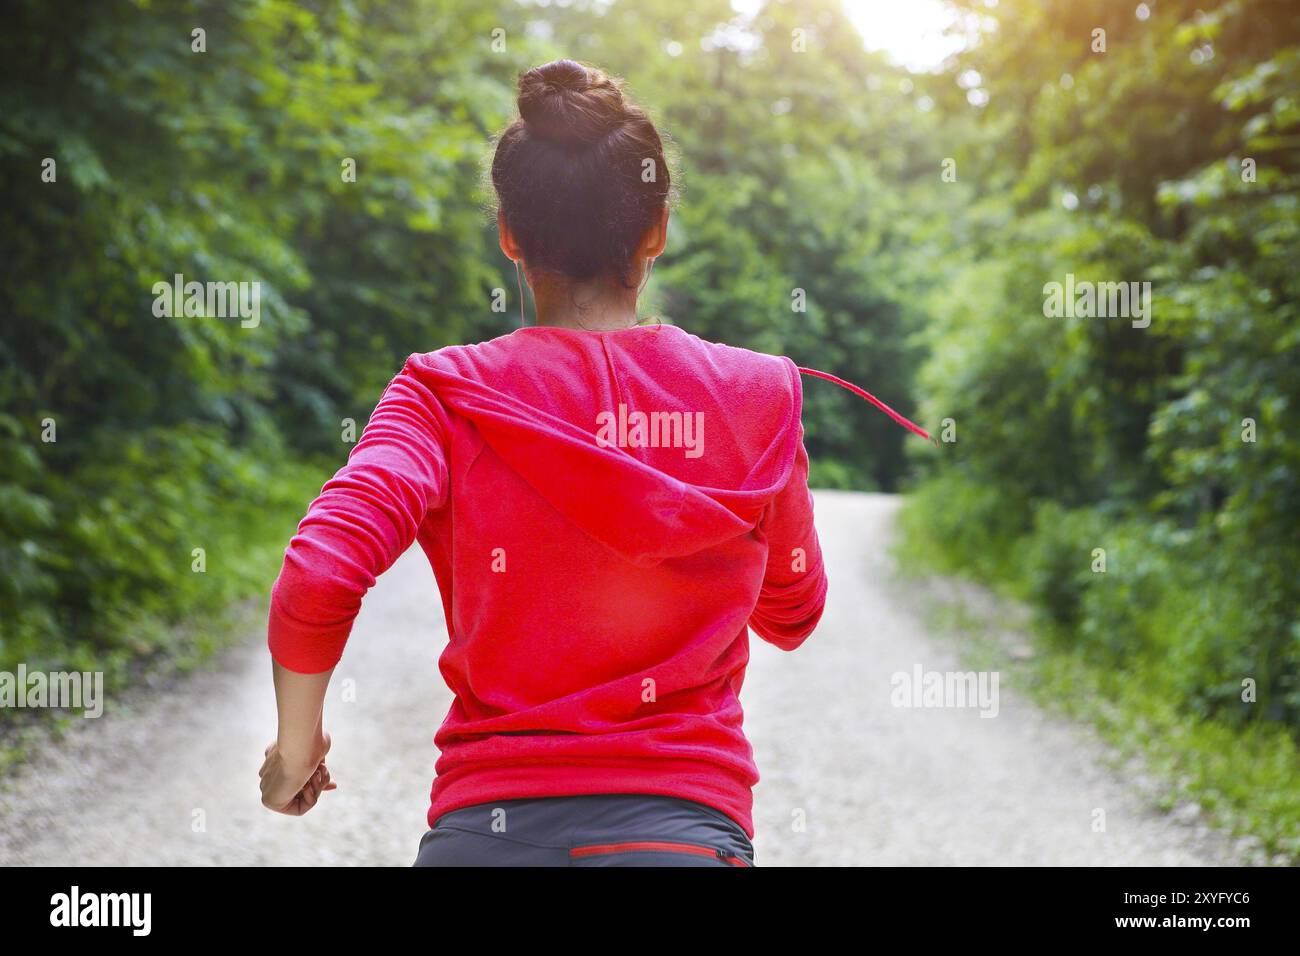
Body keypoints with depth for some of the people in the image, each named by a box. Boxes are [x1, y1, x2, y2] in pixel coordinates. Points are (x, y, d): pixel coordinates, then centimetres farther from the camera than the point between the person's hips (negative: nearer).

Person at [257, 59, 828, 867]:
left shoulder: (448, 394, -4)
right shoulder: (758, 398, 1)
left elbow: (319, 573, -17)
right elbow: (792, 615, 13)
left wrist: (298, 738, -1)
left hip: (487, 824, 0)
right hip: (686, 815, 0)